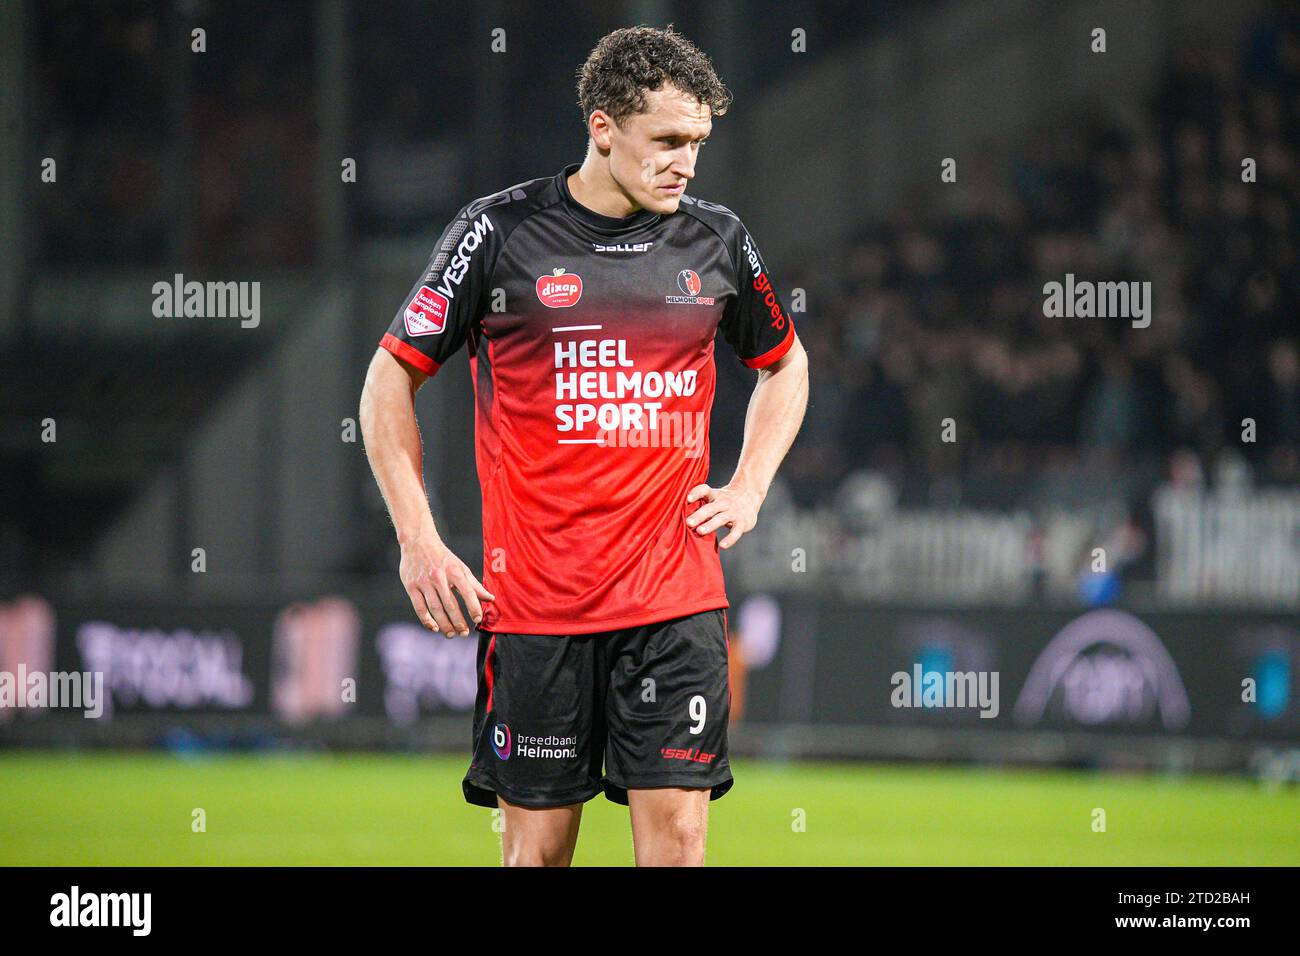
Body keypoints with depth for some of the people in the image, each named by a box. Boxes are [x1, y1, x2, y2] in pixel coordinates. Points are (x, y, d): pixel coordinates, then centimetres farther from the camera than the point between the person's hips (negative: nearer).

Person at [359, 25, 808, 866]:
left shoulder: (717, 241, 5)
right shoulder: (501, 234, -4)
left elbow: (785, 363, 25)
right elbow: (391, 381, 4)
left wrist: (749, 488, 10)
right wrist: (419, 541, -3)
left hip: (675, 598, 2)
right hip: (533, 599, -2)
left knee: (677, 832, -6)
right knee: (538, 847, 3)